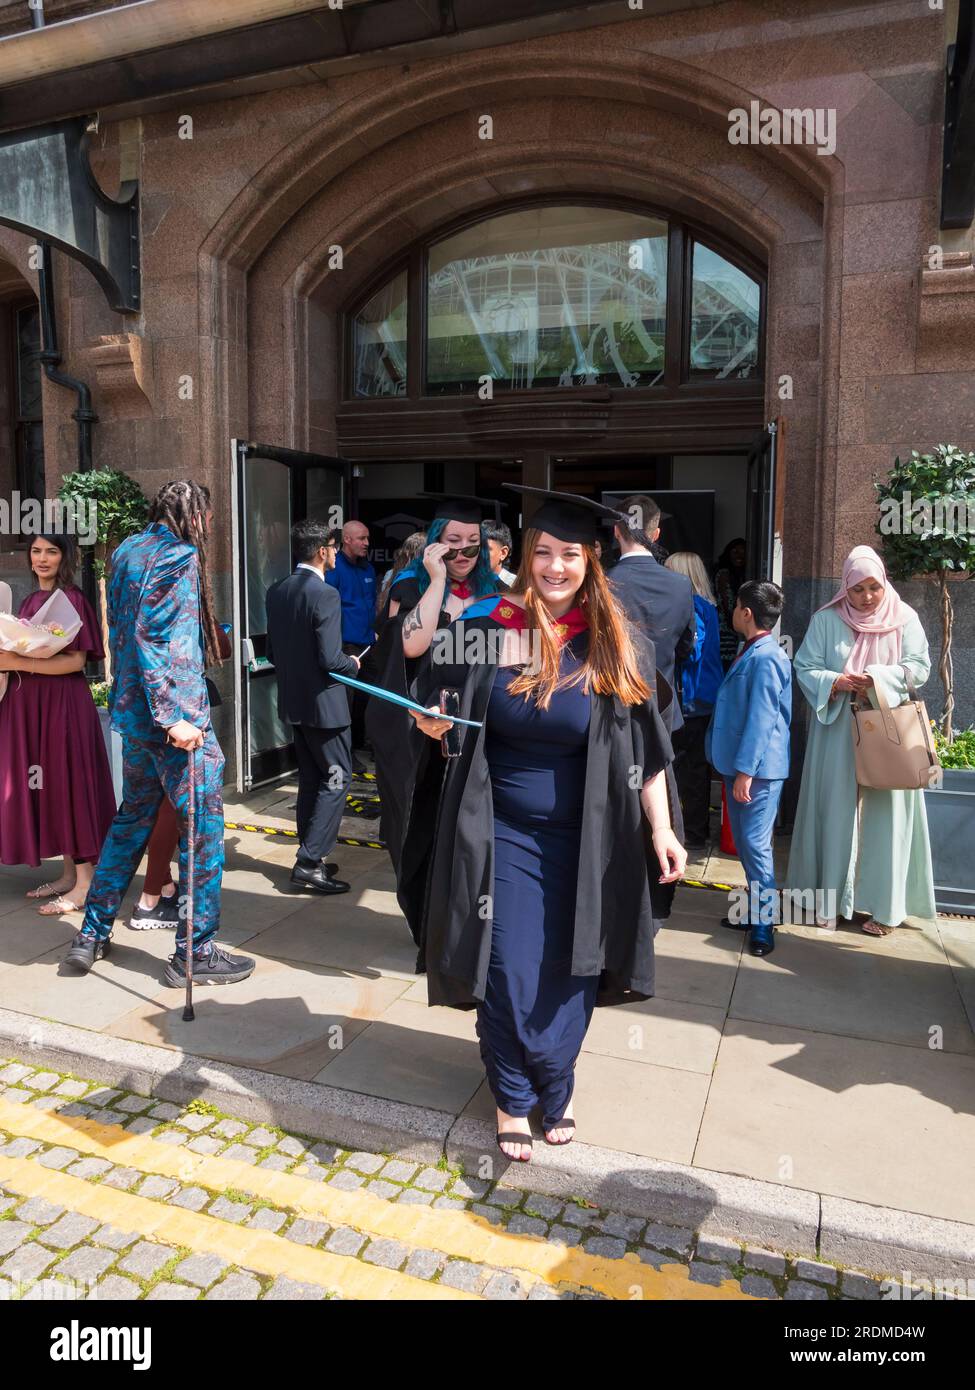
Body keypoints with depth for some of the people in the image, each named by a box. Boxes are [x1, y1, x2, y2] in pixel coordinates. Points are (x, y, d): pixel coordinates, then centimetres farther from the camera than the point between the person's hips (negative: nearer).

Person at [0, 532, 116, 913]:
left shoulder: (72, 598, -8)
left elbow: (76, 660, -15)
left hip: (63, 702, -7)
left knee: (70, 783, -4)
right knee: (46, 785, 9)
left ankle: (85, 884, 2)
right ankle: (68, 873, 19)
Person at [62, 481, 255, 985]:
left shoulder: (127, 551, 14)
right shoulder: (177, 556, -12)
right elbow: (153, 637, -21)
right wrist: (173, 717, -25)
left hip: (132, 710, 9)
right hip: (170, 708, -9)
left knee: (133, 816, 20)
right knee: (203, 824, 0)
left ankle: (93, 934, 27)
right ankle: (195, 951, 7)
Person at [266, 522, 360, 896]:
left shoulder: (276, 592, 5)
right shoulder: (325, 594, -19)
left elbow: (272, 652, 11)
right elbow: (331, 660, -22)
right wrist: (353, 664, -2)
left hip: (292, 701, 8)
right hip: (323, 701, -8)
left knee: (310, 779, 16)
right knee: (336, 779, 2)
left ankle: (309, 859, 23)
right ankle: (309, 862, 0)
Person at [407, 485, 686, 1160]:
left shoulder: (618, 647, -6)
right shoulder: (492, 632, -5)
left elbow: (645, 749, -2)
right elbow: (458, 735, 6)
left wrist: (661, 829, -7)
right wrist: (436, 726, -16)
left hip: (582, 841, 1)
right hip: (504, 832, 0)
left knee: (567, 973, 11)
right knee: (508, 972, 2)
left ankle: (555, 1089, 36)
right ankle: (515, 1096, 27)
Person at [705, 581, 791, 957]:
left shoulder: (765, 658, -18)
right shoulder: (751, 652, 13)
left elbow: (761, 719, -22)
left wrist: (746, 771, -22)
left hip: (758, 767, -10)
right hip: (741, 764, 10)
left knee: (755, 842, -4)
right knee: (743, 841, 16)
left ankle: (764, 924, 7)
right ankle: (756, 908, 29)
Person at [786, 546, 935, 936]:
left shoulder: (905, 618, 3)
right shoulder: (825, 620, 2)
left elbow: (919, 667, -2)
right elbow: (805, 668, 0)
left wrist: (877, 678, -17)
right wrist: (835, 682, -18)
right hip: (838, 732, 0)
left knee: (884, 813, 1)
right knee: (837, 812, 4)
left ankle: (883, 905, 9)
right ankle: (832, 897, 15)